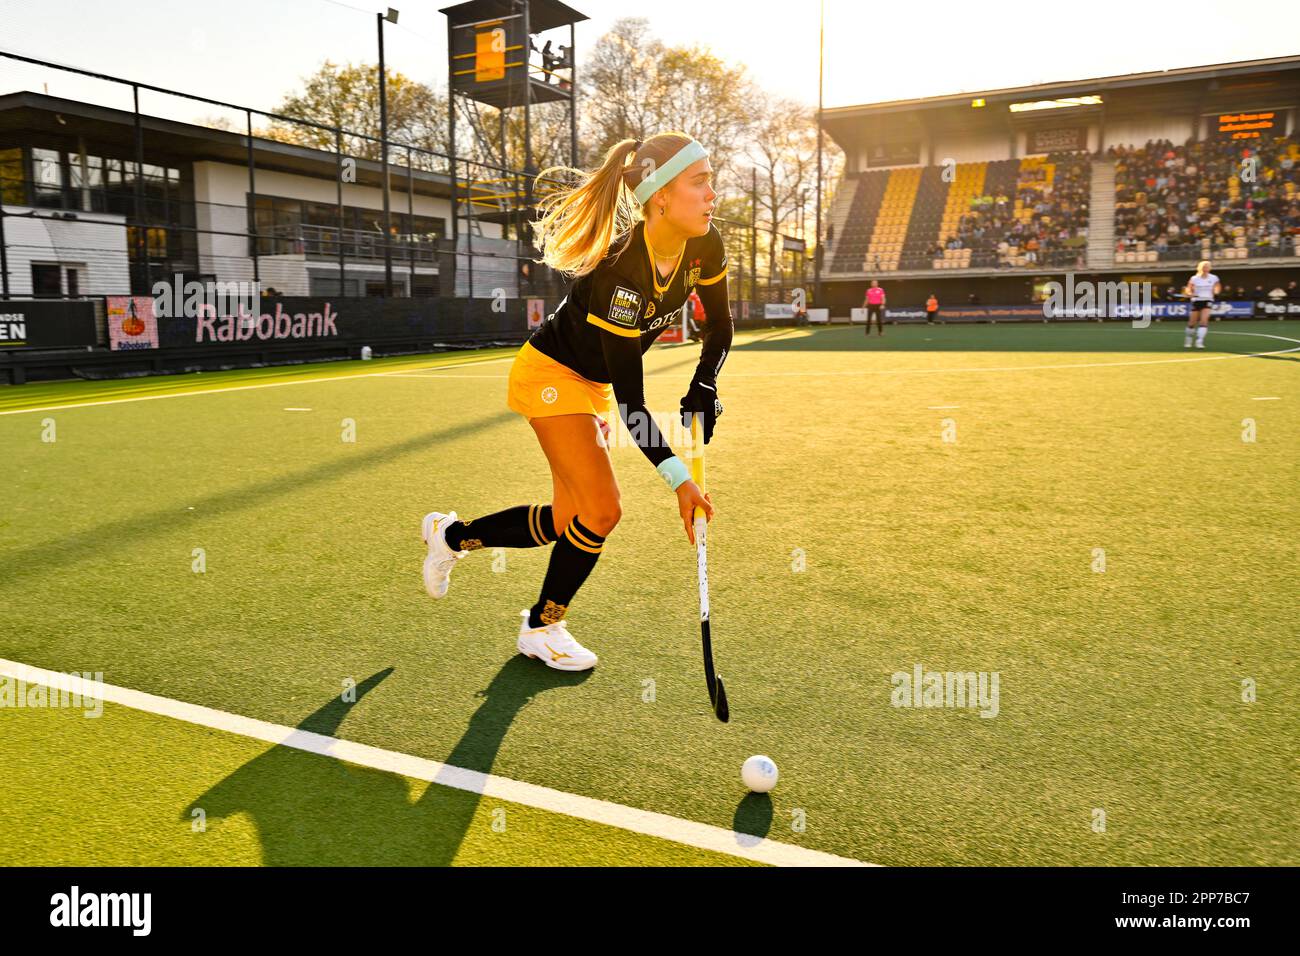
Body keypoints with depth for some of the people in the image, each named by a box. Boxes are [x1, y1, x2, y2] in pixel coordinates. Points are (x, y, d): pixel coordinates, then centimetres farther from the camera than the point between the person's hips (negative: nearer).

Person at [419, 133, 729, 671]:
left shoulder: (705, 248, -13)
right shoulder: (620, 271, -35)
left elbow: (720, 328, 5)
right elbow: (630, 400, -33)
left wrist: (702, 390, -12)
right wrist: (678, 479, -34)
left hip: (593, 383, 8)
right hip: (551, 374, -8)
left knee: (570, 523, 7)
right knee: (602, 511, -13)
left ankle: (451, 535, 30)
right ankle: (541, 629, 12)